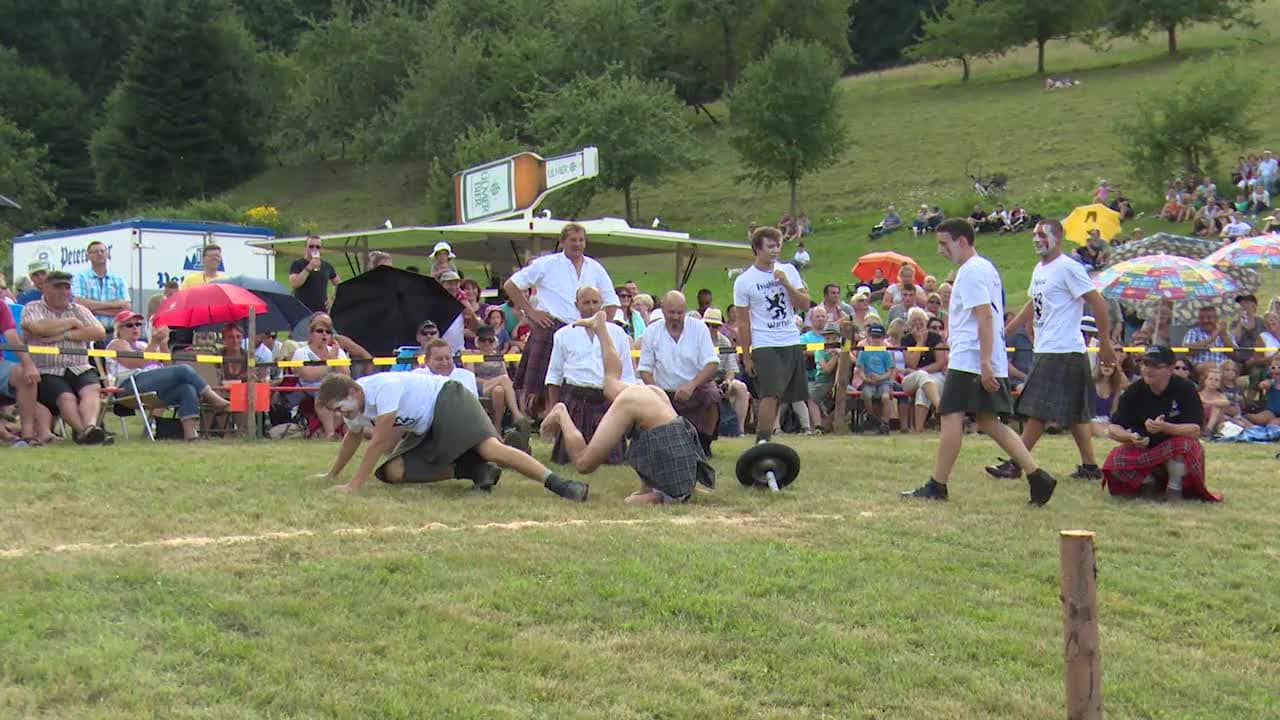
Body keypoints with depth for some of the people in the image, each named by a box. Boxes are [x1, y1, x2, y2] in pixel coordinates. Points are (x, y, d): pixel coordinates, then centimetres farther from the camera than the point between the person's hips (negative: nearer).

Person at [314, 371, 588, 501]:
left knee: (489, 448, -34)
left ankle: (559, 484, -43)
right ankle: (474, 470, -10)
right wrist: (332, 475, 36)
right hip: (424, 431, 10)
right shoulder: (353, 408, 3)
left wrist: (353, 486, -25)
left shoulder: (383, 387, -27)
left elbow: (379, 442, -28)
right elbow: (353, 438, 26)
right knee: (393, 472, -11)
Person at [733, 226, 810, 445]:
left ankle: (763, 439, 15)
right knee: (770, 394, -17)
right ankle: (762, 440, -15)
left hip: (792, 344, 4)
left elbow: (805, 305, 4)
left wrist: (786, 284, -10)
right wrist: (746, 357, -3)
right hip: (764, 346, -4)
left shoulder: (789, 271, 8)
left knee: (778, 395, 6)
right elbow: (743, 322, 0)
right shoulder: (744, 281, -3)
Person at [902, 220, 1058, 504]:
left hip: (968, 361, -10)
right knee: (988, 422, 9)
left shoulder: (971, 271, -12)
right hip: (987, 364, 10)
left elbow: (985, 317, -20)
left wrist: (985, 363, -25)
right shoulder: (985, 268, 20)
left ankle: (937, 486, -1)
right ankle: (1037, 476, 3)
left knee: (951, 417, -5)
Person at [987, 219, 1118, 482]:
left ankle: (1015, 464, -5)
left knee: (1038, 410, -7)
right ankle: (1090, 466, 14)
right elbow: (1033, 305, 29)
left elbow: (1098, 304, -14)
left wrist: (1105, 344, -15)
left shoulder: (1068, 268, -12)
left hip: (1063, 352, -9)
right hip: (1045, 351, 9)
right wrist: (1004, 331, 26)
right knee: (1074, 413, 10)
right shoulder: (1039, 269, 15)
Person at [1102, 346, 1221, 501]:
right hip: (1141, 450, 3)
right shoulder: (1133, 391, -8)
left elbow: (1195, 430, -24)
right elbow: (1113, 429, -9)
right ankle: (1148, 481, 8)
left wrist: (1164, 427, -40)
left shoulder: (1185, 389, -15)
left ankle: (1174, 488, -8)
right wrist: (1130, 437, -32)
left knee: (1183, 443, -36)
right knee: (1115, 461, -25)